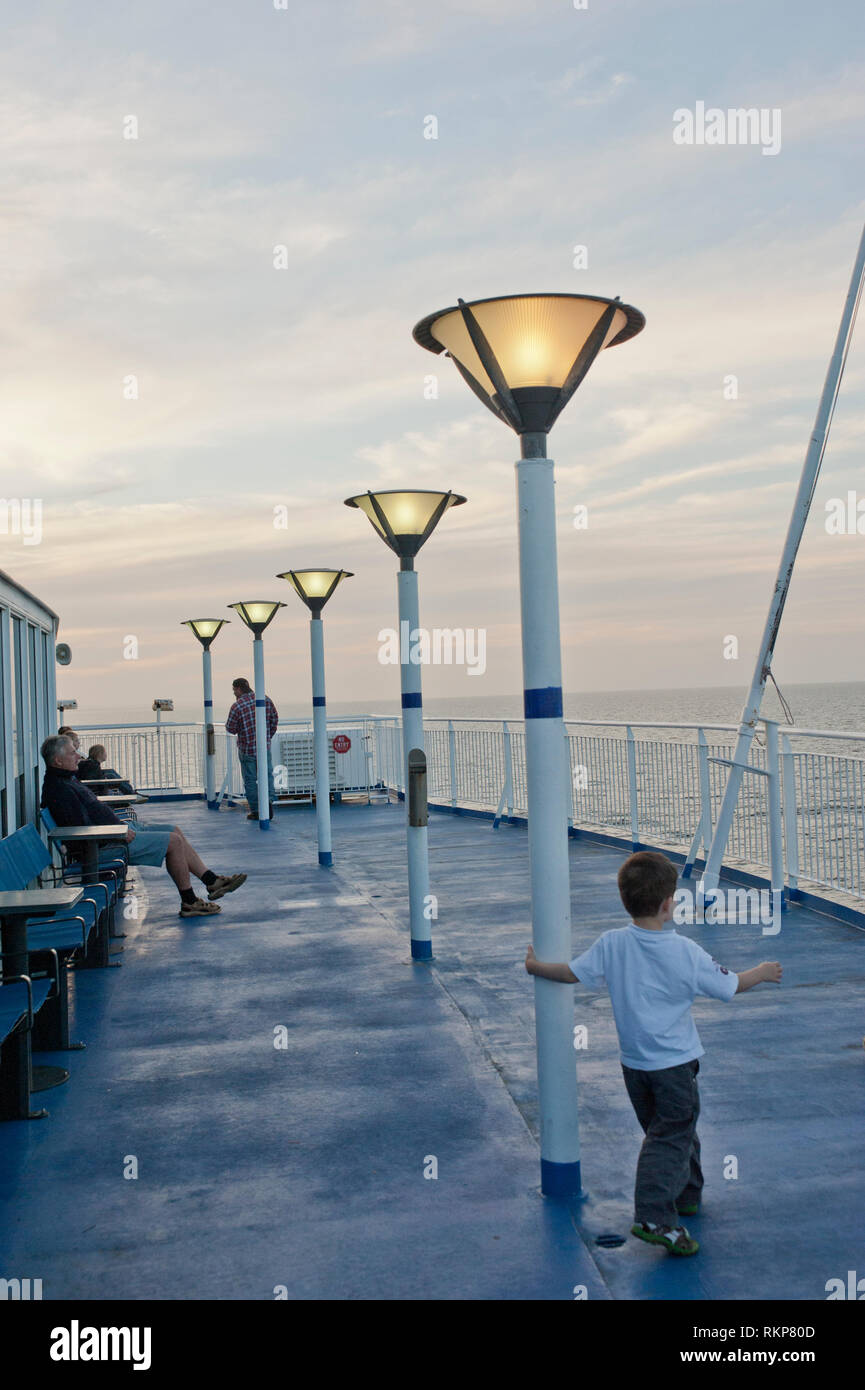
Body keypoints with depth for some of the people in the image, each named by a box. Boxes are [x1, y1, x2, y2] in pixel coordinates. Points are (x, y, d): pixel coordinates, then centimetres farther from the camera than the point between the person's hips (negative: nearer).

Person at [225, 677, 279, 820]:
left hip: (246, 748, -3)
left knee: (250, 779, 6)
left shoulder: (237, 706, -15)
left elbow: (231, 728, -9)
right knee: (267, 774, 13)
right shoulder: (266, 699, 0)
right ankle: (269, 800, -9)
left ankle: (255, 811, 7)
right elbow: (274, 719, 8)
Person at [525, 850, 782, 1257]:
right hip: (674, 1063, -5)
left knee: (669, 1131, 22)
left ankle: (686, 1195, 37)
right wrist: (763, 972, 15)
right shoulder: (685, 952, -15)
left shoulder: (610, 944, -8)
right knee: (673, 1137, -1)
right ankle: (654, 1217, -12)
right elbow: (731, 985, -4)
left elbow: (572, 973, -2)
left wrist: (535, 966, 17)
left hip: (633, 1063, 5)